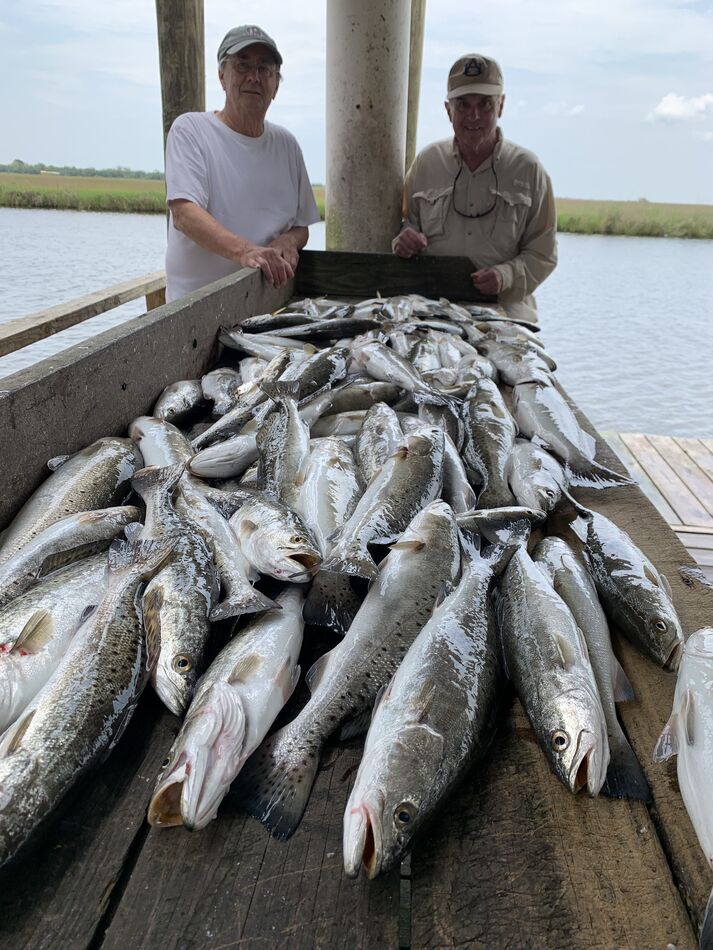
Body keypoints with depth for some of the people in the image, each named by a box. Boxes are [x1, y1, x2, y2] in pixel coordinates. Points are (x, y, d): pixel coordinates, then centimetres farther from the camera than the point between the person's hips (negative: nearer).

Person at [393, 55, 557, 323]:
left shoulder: (528, 169, 7)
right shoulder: (426, 162, 11)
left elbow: (543, 254, 5)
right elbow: (405, 223, 19)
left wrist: (506, 275, -14)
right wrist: (404, 239, -5)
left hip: (505, 306, -1)